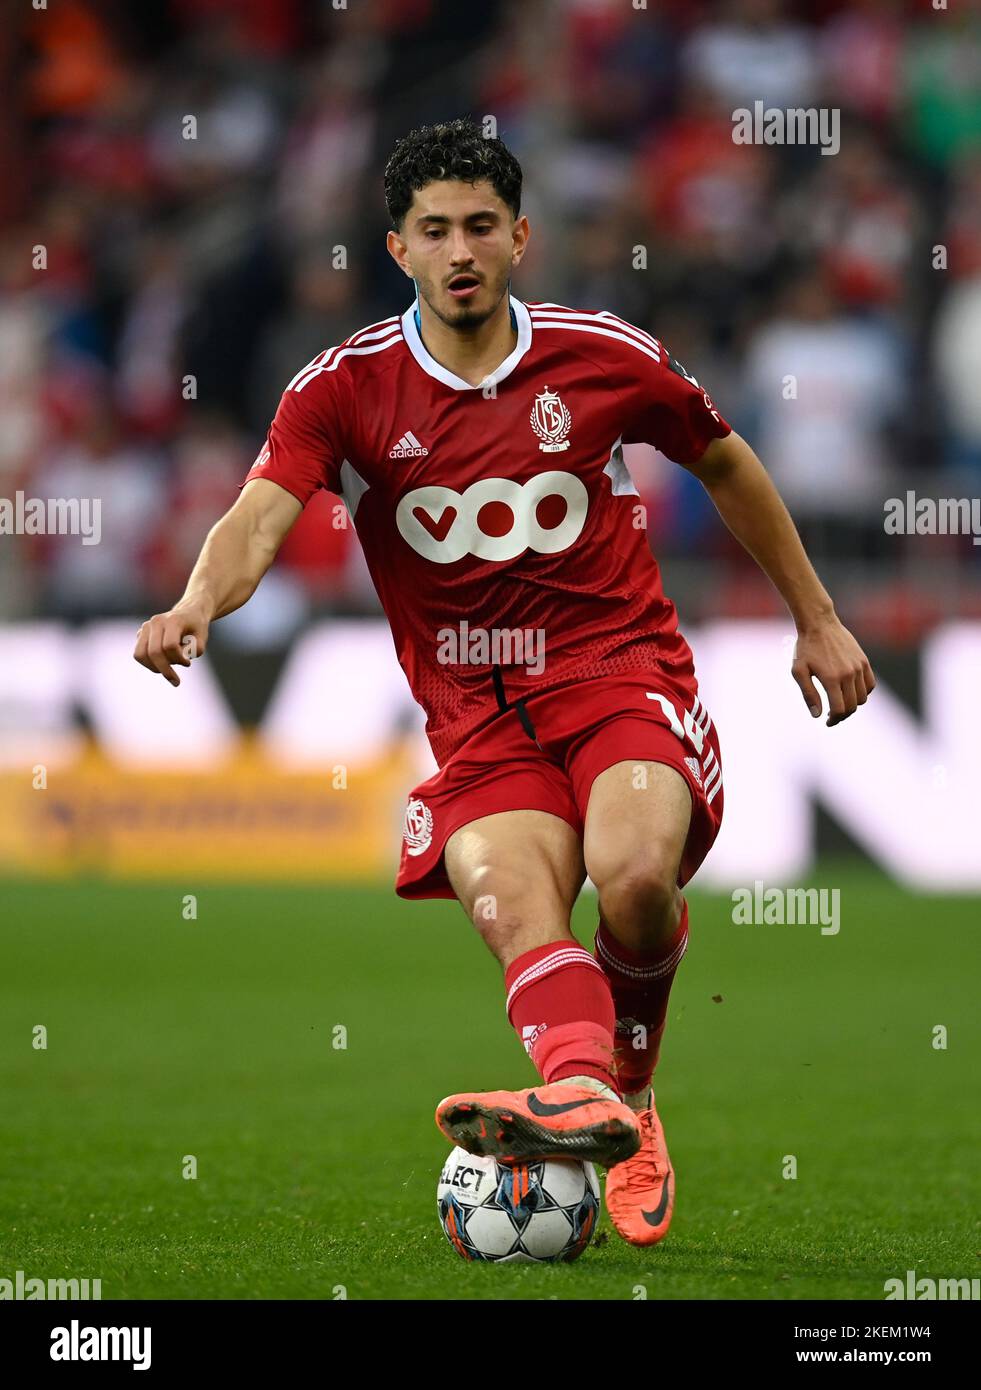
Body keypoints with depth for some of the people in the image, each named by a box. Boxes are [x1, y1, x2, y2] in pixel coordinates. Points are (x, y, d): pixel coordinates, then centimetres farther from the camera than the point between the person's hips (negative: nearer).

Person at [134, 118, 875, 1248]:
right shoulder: (346, 387, -1)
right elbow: (259, 518, -15)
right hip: (474, 709, 0)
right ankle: (580, 1090, -56)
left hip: (620, 666, 0)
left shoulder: (606, 358, 2)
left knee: (634, 876, -29)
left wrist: (816, 620, 24)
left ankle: (624, 1093, -2)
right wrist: (197, 606, -38)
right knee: (511, 900, -30)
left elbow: (726, 464, 19)